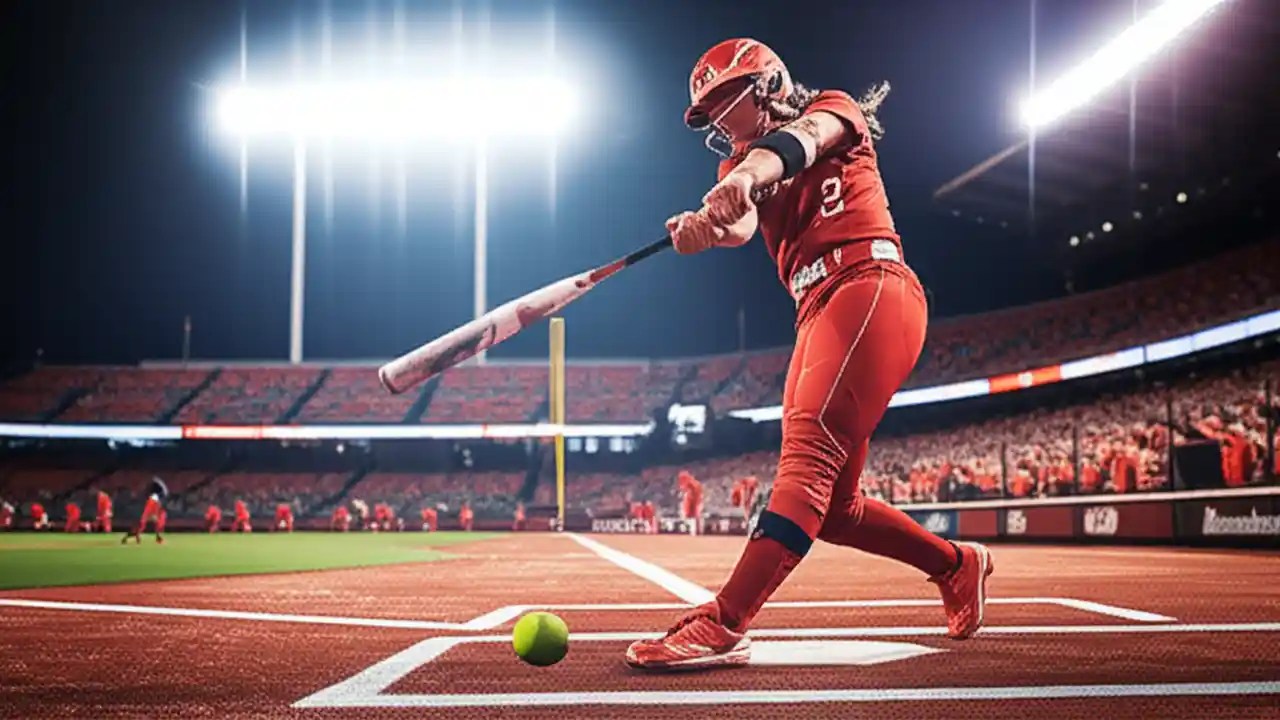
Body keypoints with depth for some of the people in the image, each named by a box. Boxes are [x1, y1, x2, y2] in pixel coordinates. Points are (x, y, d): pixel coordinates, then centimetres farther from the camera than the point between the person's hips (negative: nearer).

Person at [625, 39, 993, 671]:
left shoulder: (833, 110, 9)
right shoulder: (742, 167, 23)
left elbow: (803, 136, -17)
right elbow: (739, 225, -2)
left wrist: (749, 173, -42)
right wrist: (705, 226, -29)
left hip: (872, 288, -8)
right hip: (817, 316, 8)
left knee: (808, 452, -24)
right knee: (829, 507, 6)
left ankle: (723, 626, -36)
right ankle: (957, 565, 26)